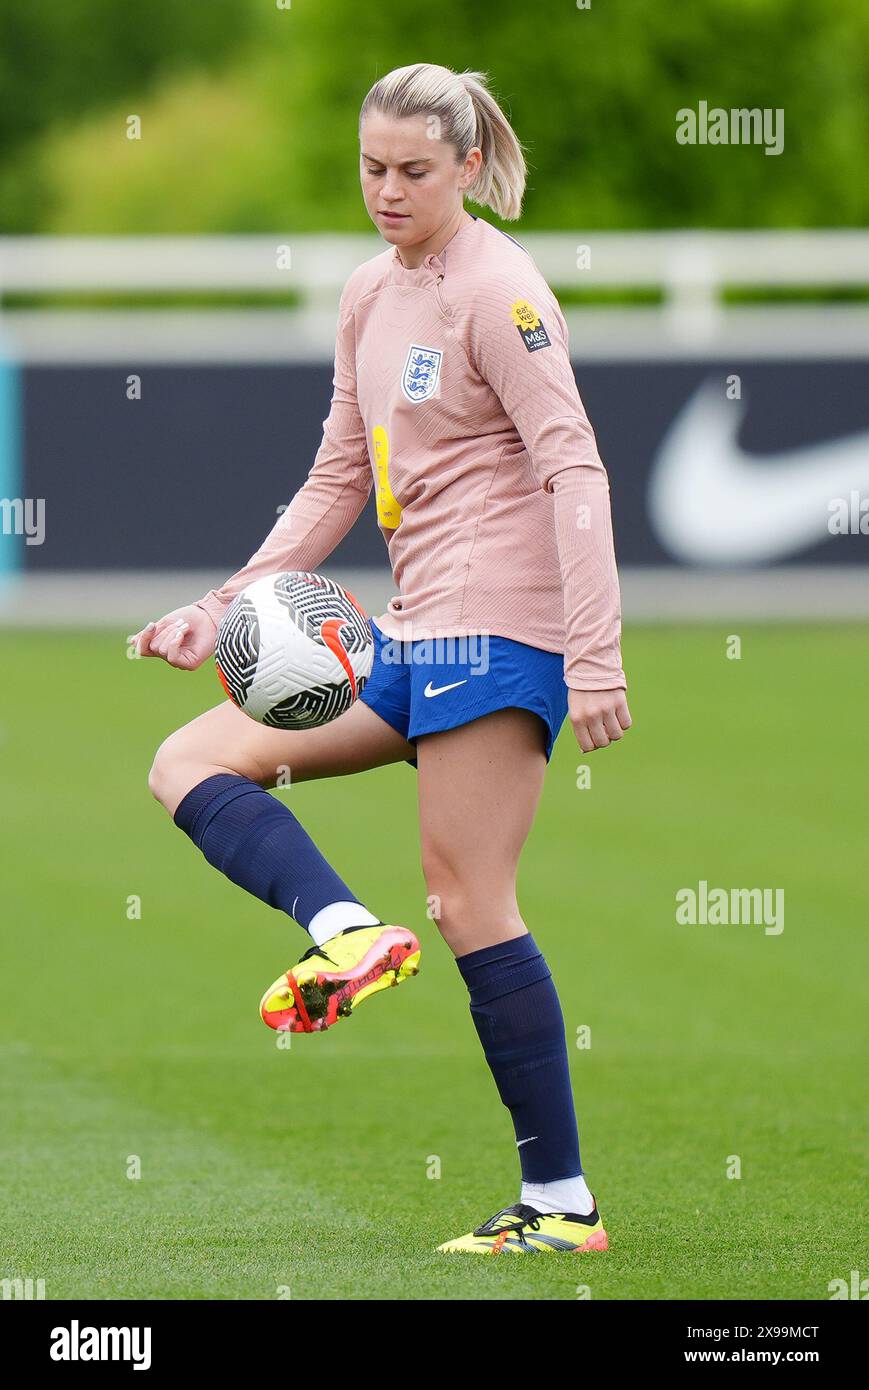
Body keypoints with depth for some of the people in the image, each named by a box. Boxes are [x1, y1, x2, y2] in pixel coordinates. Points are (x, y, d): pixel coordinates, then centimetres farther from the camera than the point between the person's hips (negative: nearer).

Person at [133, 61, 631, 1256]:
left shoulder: (496, 290, -11)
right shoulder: (373, 293, 15)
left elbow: (575, 471, -16)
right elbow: (339, 481, 21)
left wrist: (594, 656, -24)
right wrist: (227, 608, 14)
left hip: (494, 625, -9)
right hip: (412, 636, 9)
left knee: (467, 897, -11)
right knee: (190, 763, 1)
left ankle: (562, 1207, -10)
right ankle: (345, 932, -19)